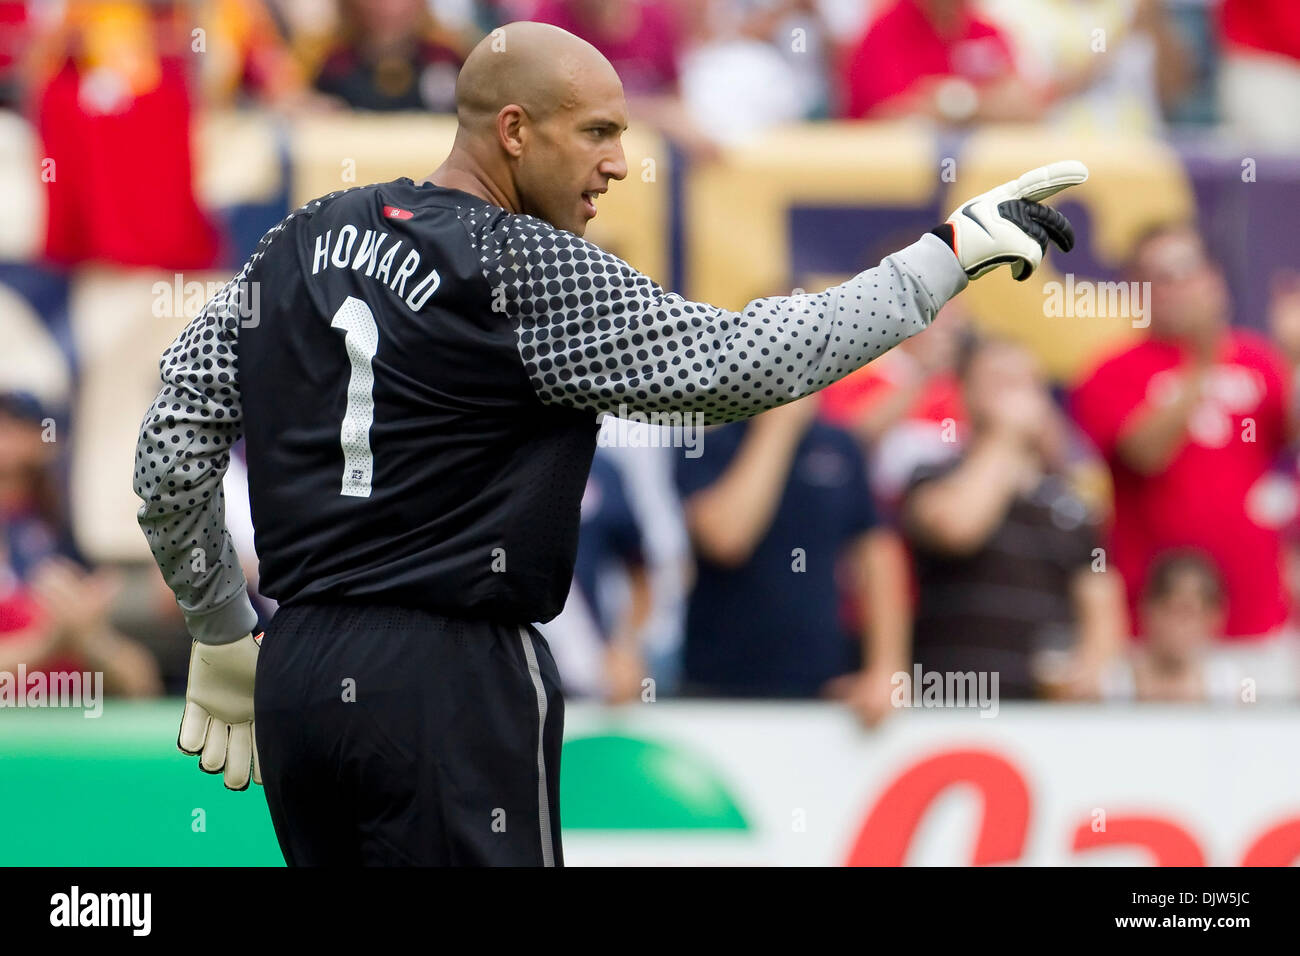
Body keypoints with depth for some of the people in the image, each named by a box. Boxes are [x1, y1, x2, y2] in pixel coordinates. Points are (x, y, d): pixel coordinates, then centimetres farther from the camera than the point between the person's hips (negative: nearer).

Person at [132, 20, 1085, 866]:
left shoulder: (301, 242, 10)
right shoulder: (531, 270, -10)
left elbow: (174, 447, 14)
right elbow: (750, 362, -10)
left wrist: (223, 635, 25)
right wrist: (953, 252, -3)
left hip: (296, 674, 7)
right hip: (450, 691, -7)